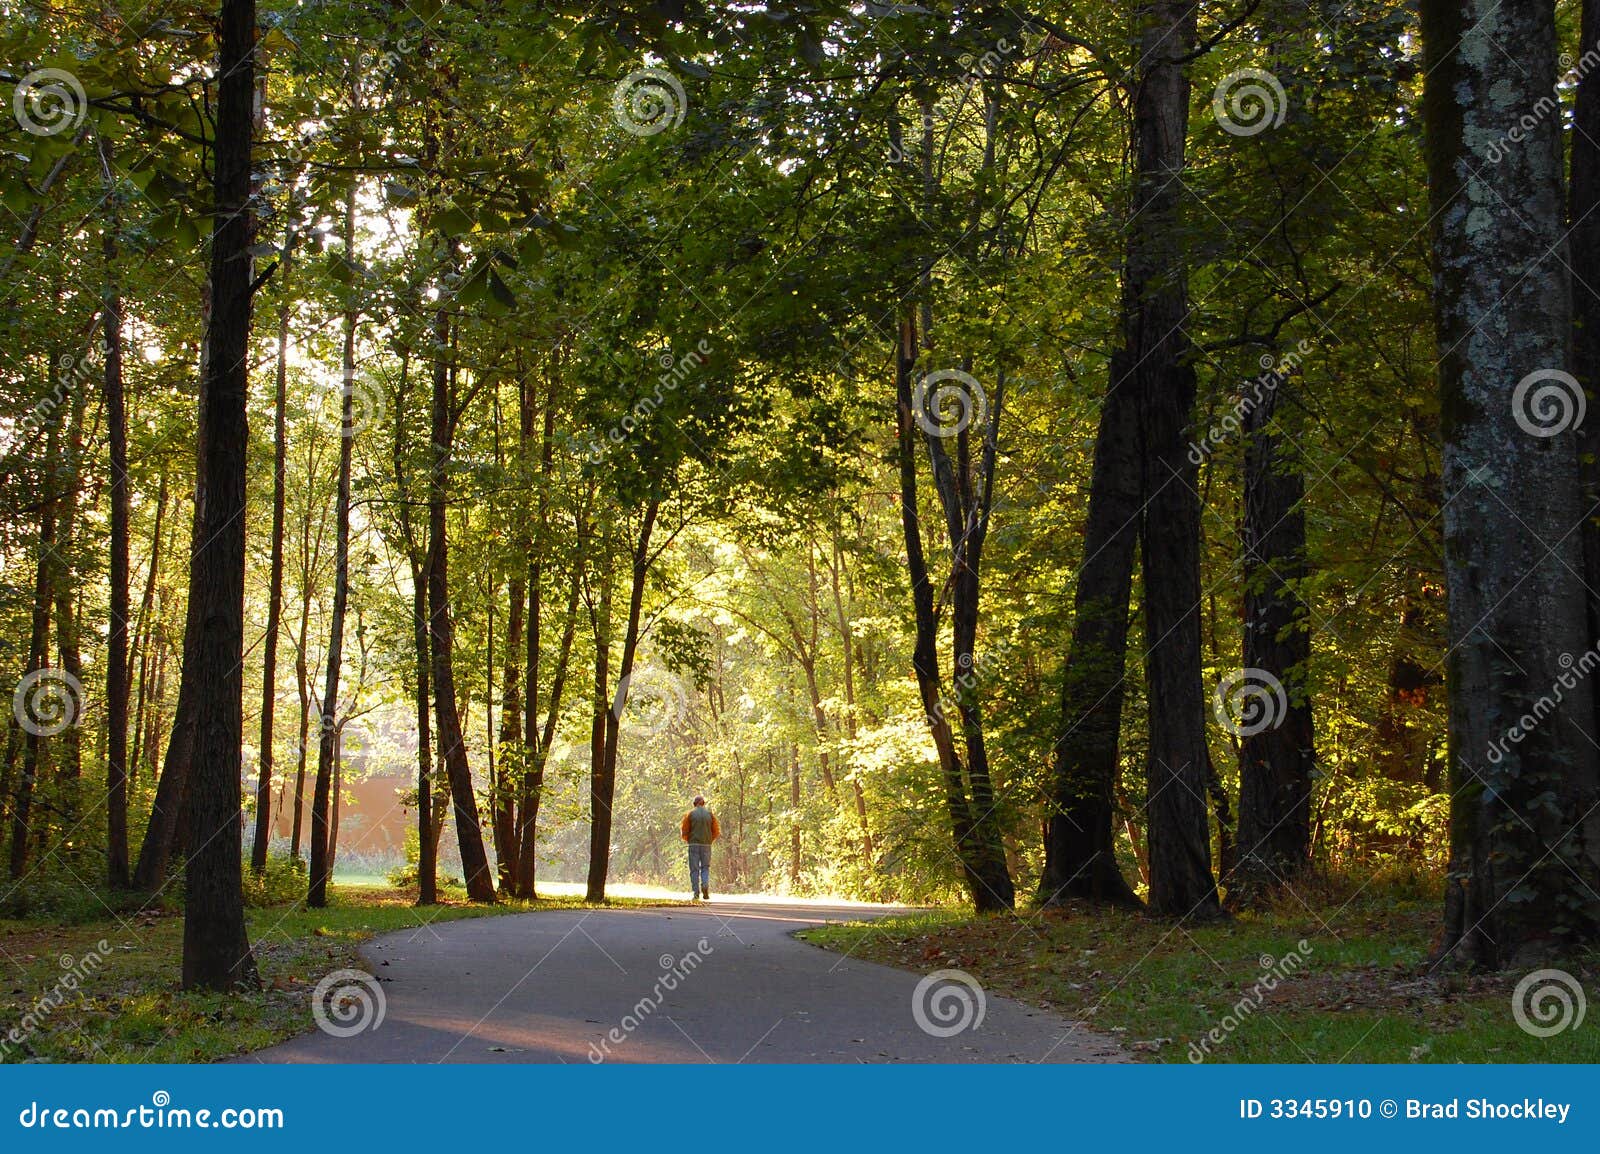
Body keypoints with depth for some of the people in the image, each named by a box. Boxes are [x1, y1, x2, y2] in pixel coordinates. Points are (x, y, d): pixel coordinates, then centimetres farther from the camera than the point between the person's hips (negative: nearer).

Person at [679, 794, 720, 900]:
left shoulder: (690, 814, -1)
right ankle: (705, 885, -13)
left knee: (694, 869, 3)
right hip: (706, 845, 1)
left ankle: (695, 893, -2)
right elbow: (716, 832, 5)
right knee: (705, 868, 12)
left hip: (694, 844, -1)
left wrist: (687, 839, 17)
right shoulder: (710, 814, 5)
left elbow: (684, 831, -2)